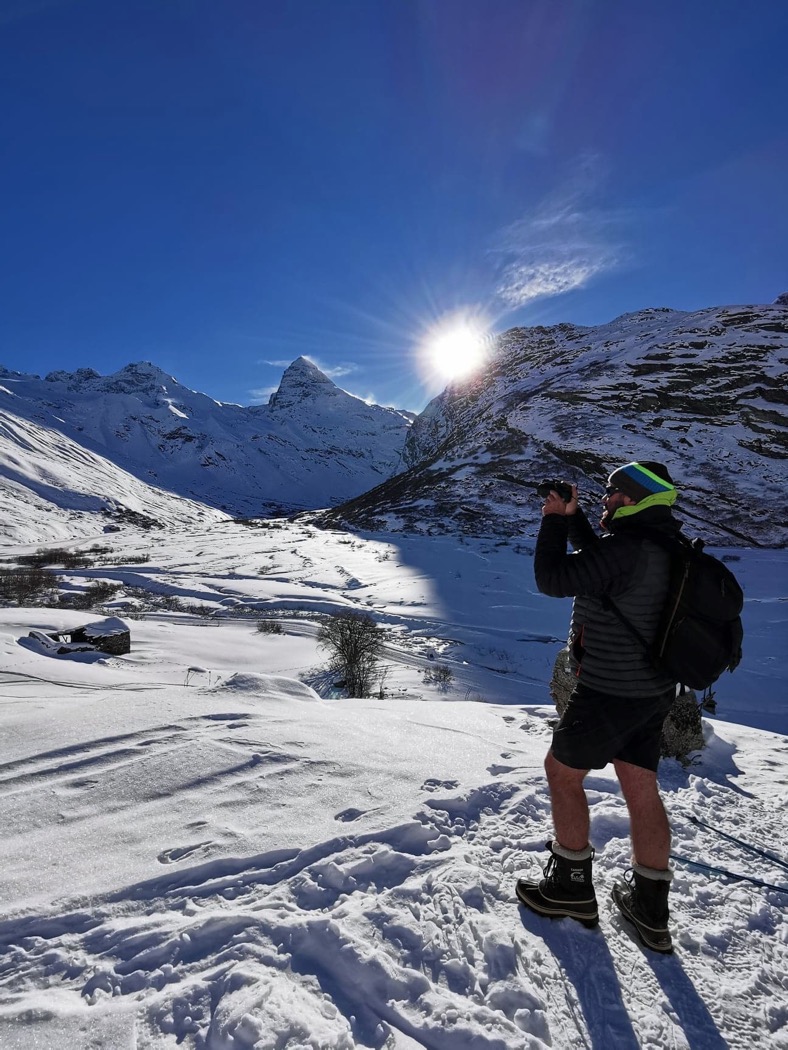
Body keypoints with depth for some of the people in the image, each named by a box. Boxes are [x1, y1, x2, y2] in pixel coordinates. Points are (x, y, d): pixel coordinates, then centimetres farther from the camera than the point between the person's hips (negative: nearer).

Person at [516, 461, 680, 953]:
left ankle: (572, 886, 26)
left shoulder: (625, 548, -25)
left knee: (562, 772, 11)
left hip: (609, 693, -9)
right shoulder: (664, 548, 5)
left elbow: (552, 579, -23)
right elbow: (597, 559, 19)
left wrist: (554, 521, -12)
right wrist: (572, 517, 9)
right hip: (653, 691, 9)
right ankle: (651, 910, 31)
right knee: (642, 790, 17)